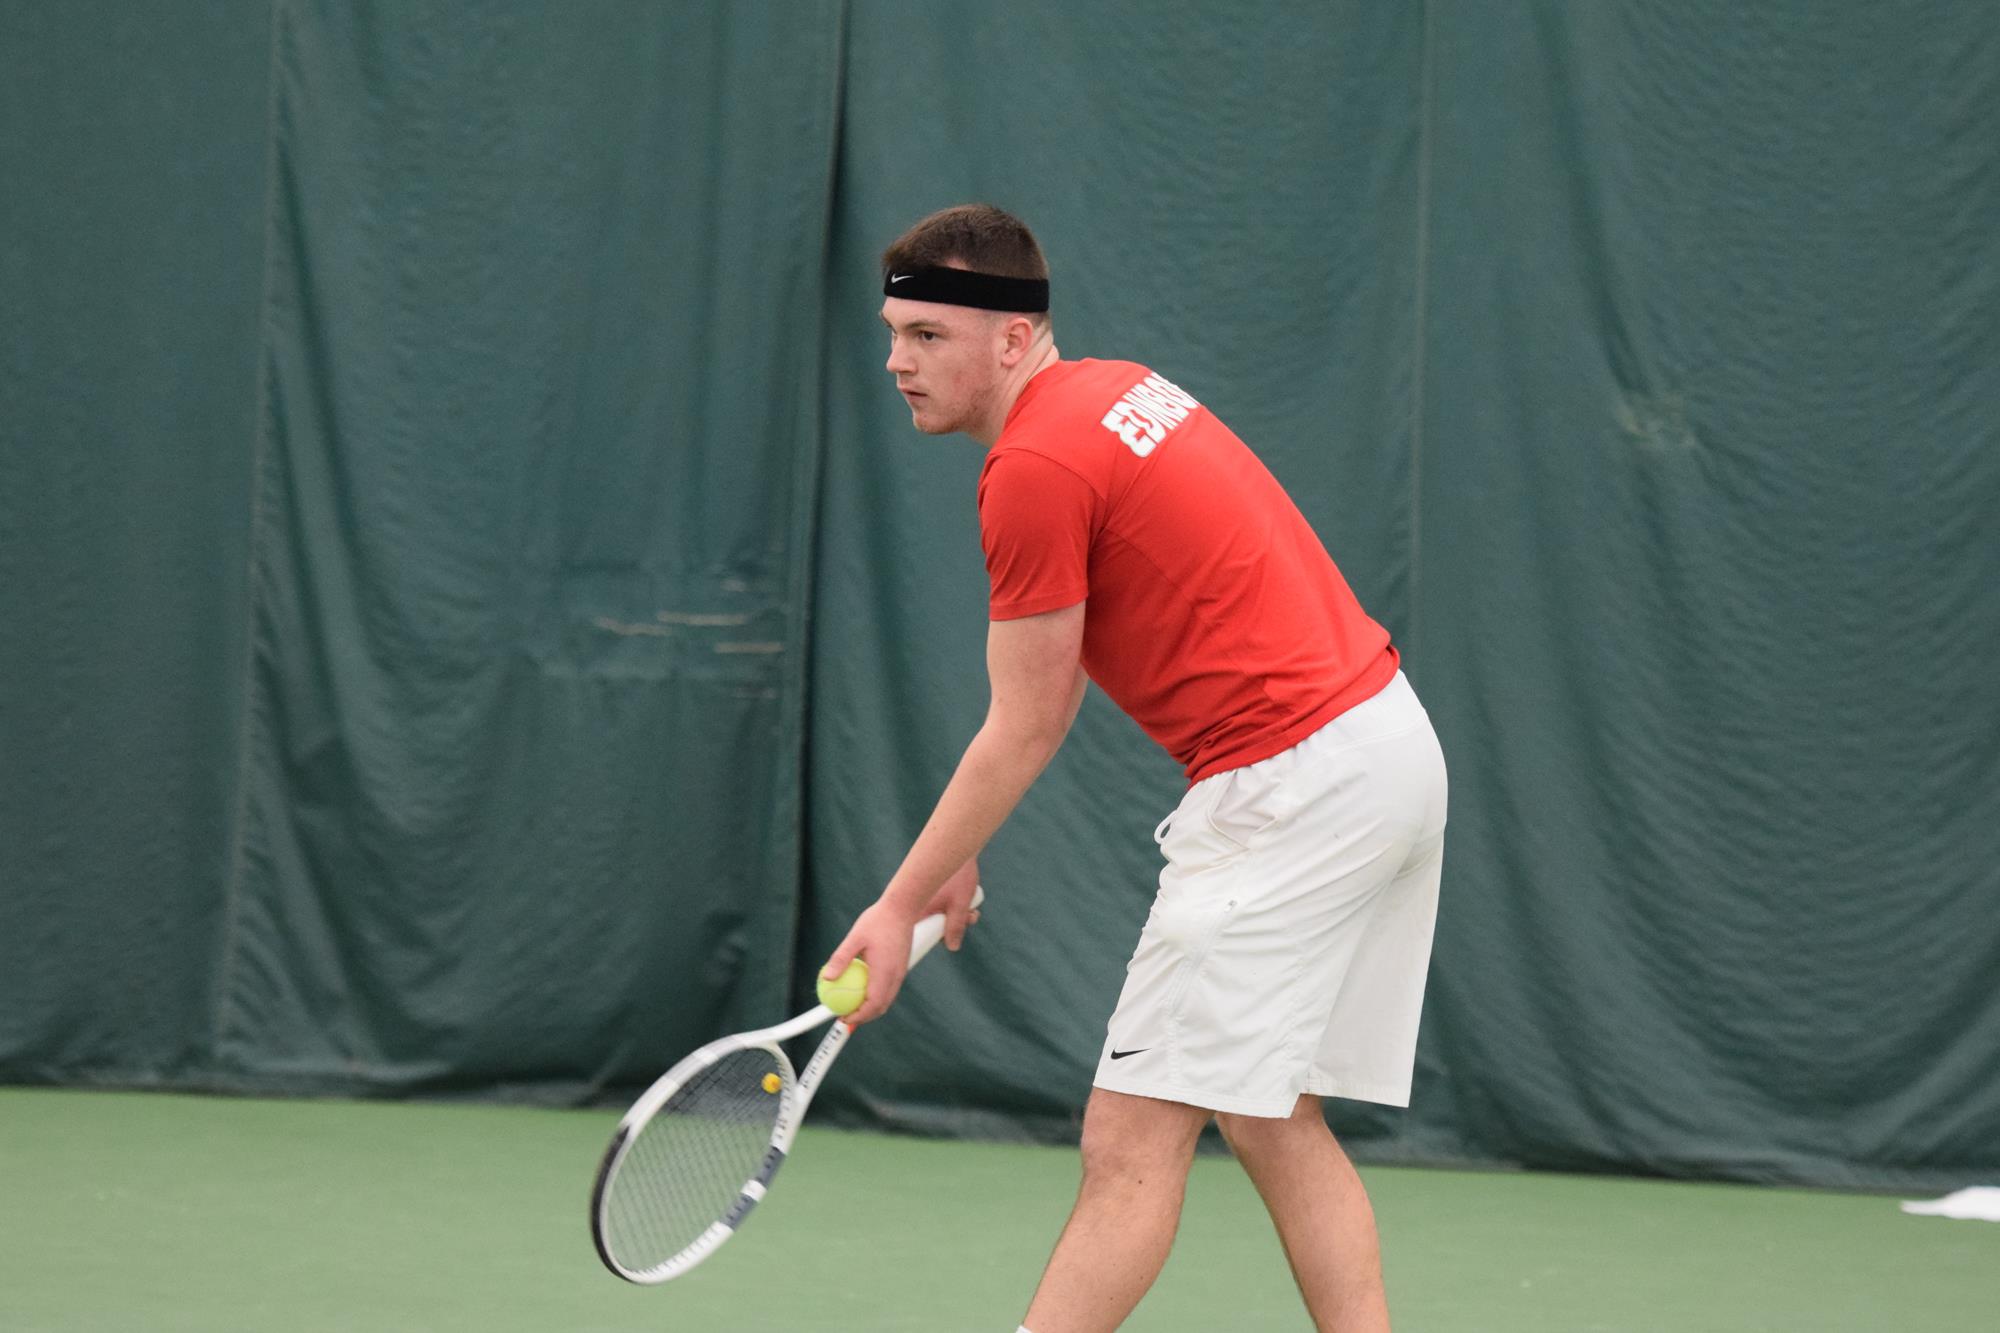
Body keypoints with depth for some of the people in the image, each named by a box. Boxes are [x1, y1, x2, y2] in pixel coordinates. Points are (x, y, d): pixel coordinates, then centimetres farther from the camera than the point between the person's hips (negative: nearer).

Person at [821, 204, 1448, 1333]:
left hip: (1292, 780, -10)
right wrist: (959, 852, 23)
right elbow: (1054, 694, 22)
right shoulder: (1117, 391, 15)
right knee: (1273, 1123, 16)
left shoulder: (1034, 468, -14)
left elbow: (1024, 734, -8)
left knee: (1134, 1142, -9)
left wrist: (898, 908, 0)